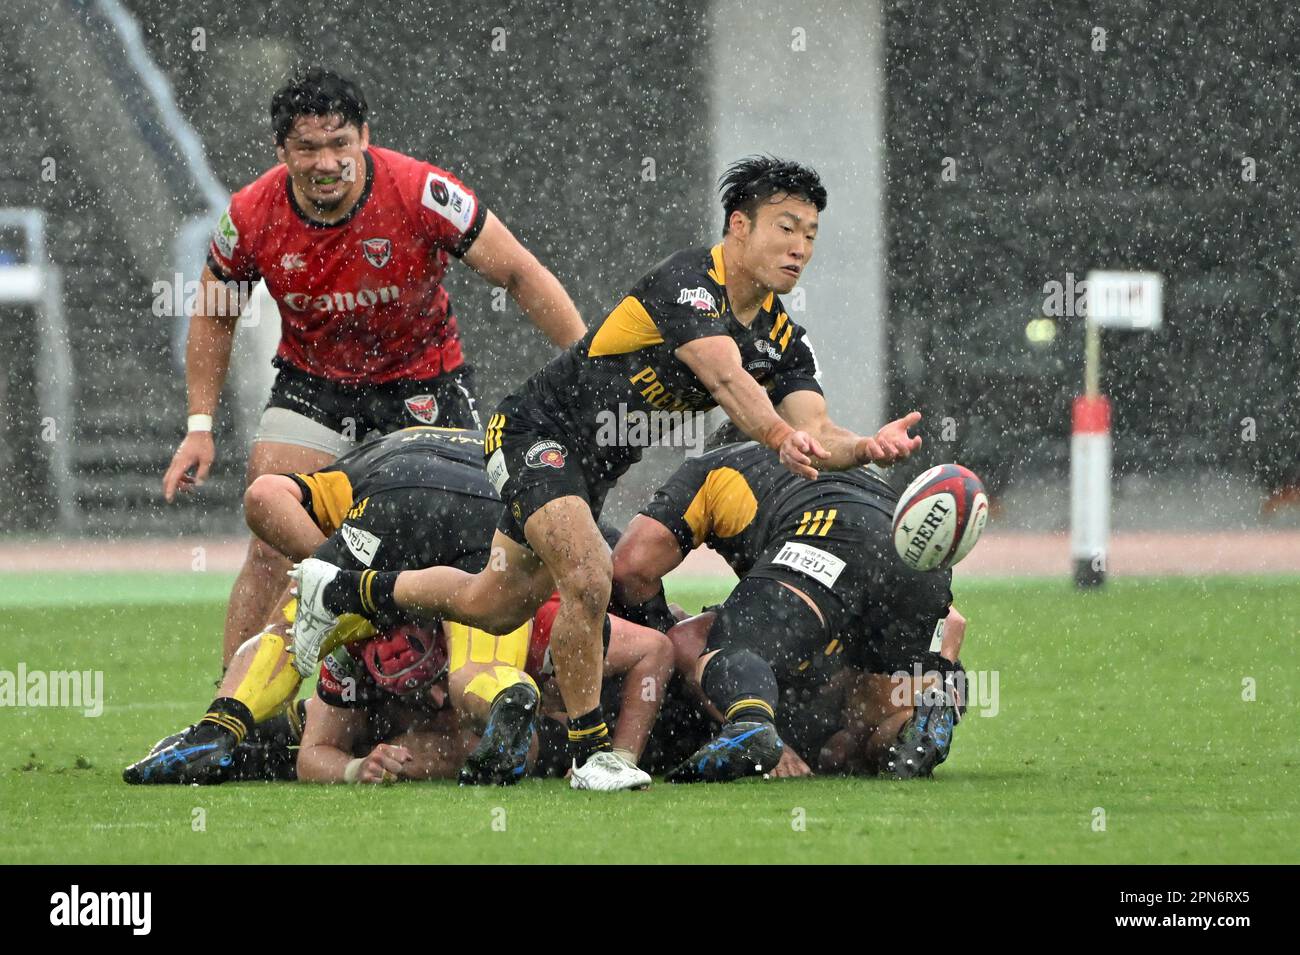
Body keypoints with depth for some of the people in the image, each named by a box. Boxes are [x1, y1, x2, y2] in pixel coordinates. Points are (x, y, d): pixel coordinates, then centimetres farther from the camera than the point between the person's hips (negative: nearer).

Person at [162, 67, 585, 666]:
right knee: (271, 549, -9)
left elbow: (520, 275, -14)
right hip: (312, 382, 1)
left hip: (422, 377, -1)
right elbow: (214, 318, 2)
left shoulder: (421, 194, -25)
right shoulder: (252, 216, -17)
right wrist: (200, 427, -2)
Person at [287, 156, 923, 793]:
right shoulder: (688, 281, -26)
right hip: (537, 431, -9)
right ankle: (590, 752, -15)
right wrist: (781, 437, -59)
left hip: (597, 465, 9)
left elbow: (815, 433, -14)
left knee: (495, 605, 20)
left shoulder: (782, 339, -3)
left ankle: (339, 592, 45)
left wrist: (866, 448, -36)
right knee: (588, 578, -31)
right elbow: (728, 379, -42)